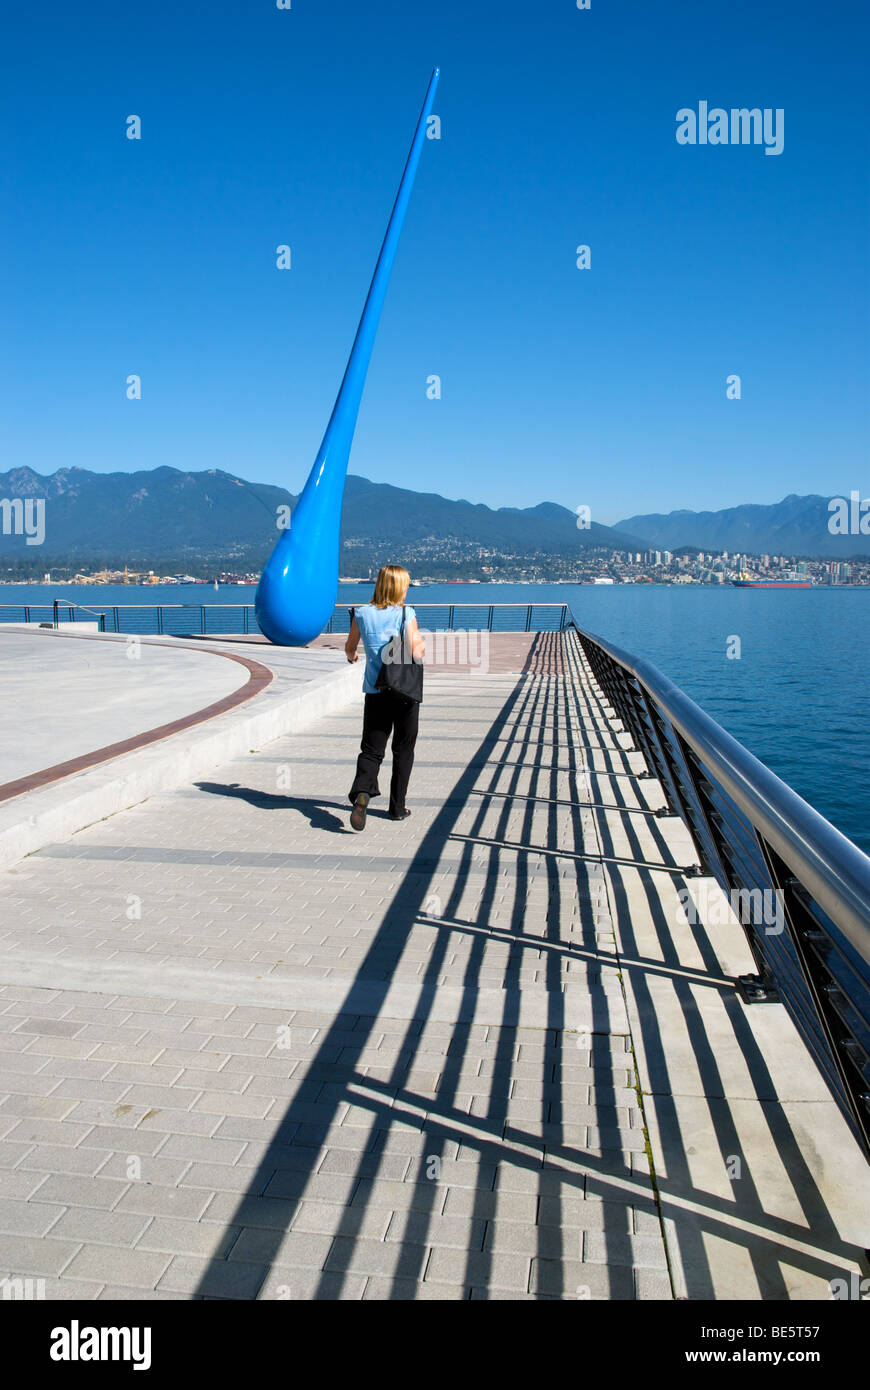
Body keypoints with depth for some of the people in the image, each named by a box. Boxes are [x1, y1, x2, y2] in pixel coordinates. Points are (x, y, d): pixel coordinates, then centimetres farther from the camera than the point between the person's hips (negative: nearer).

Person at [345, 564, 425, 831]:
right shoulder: (406, 614, -8)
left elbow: (350, 646, 14)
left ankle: (361, 792, -22)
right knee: (403, 751, 13)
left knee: (371, 750, 5)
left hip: (376, 692, 2)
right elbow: (416, 652, -15)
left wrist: (352, 656, 38)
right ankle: (397, 807, 18)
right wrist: (422, 643, 8)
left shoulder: (362, 614, 1)